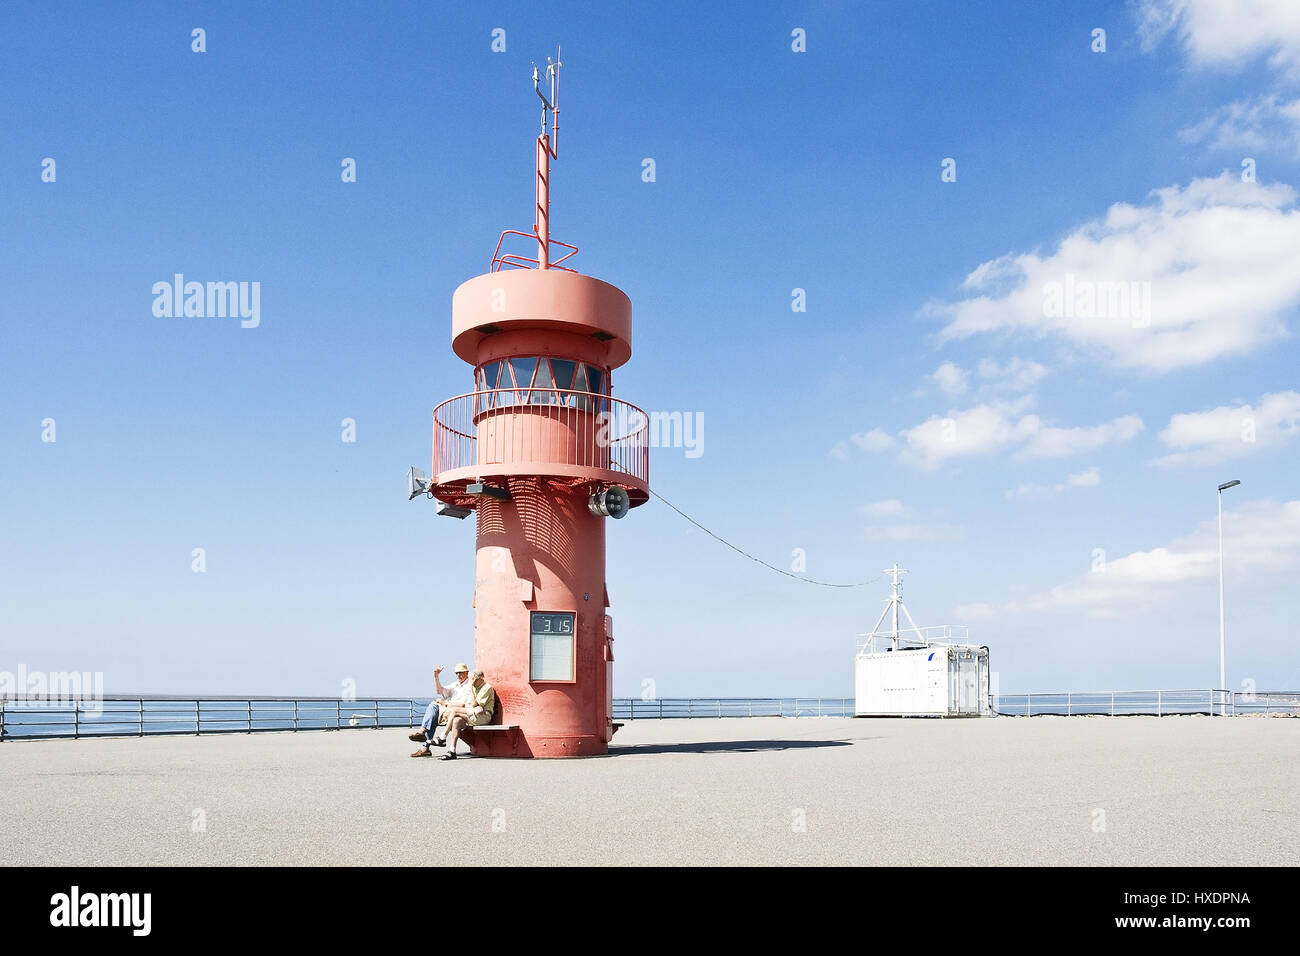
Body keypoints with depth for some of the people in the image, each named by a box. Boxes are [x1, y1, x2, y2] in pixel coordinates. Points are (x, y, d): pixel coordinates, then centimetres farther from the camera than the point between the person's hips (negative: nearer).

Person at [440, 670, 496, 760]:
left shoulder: (487, 687, -4)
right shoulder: (475, 687, 25)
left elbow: (474, 704, -11)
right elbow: (469, 704, 21)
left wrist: (471, 687, -7)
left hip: (484, 715, -8)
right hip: (472, 715, 8)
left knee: (454, 710, -18)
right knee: (456, 721, -23)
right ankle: (452, 750, -27)